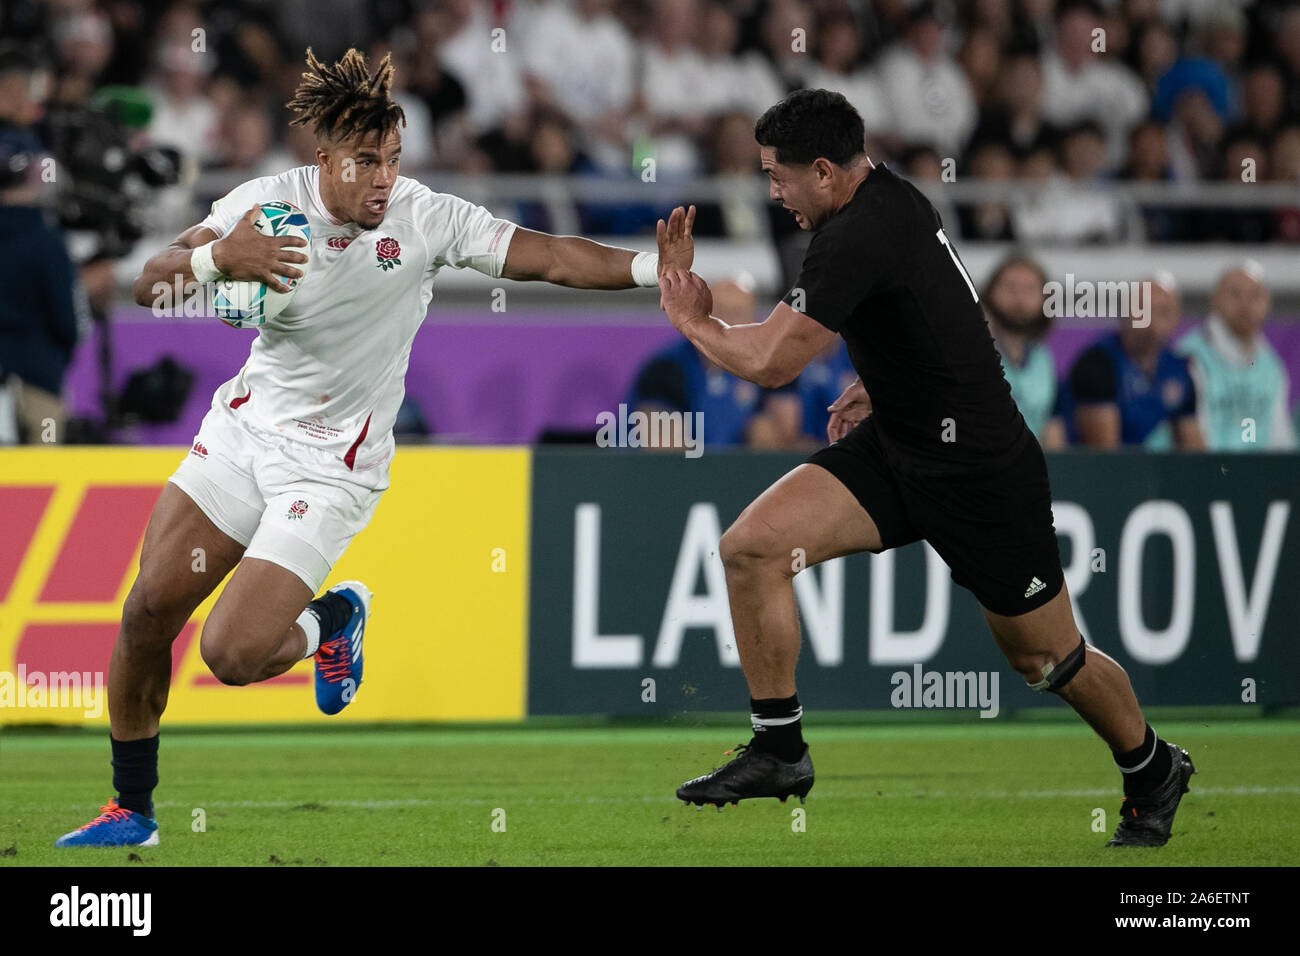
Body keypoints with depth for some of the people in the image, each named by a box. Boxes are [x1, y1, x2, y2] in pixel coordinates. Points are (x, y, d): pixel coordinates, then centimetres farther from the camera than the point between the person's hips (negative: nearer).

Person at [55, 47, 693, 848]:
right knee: (148, 614, -3)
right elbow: (150, 286, -13)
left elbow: (548, 257, -20)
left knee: (234, 654, -16)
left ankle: (335, 620, 18)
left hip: (332, 468, -3)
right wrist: (215, 258, -33)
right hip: (246, 429, 3)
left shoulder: (425, 218, -15)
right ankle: (133, 812, 15)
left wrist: (649, 266, -35)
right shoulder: (268, 202, -10)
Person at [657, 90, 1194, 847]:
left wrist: (694, 322, -5)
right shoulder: (890, 196, 3)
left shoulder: (857, 238, -26)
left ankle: (1152, 770, 32)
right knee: (751, 546, -8)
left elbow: (771, 361, -23)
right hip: (896, 444, 9)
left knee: (1047, 658, 6)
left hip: (979, 470, -9)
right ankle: (779, 750, 1)